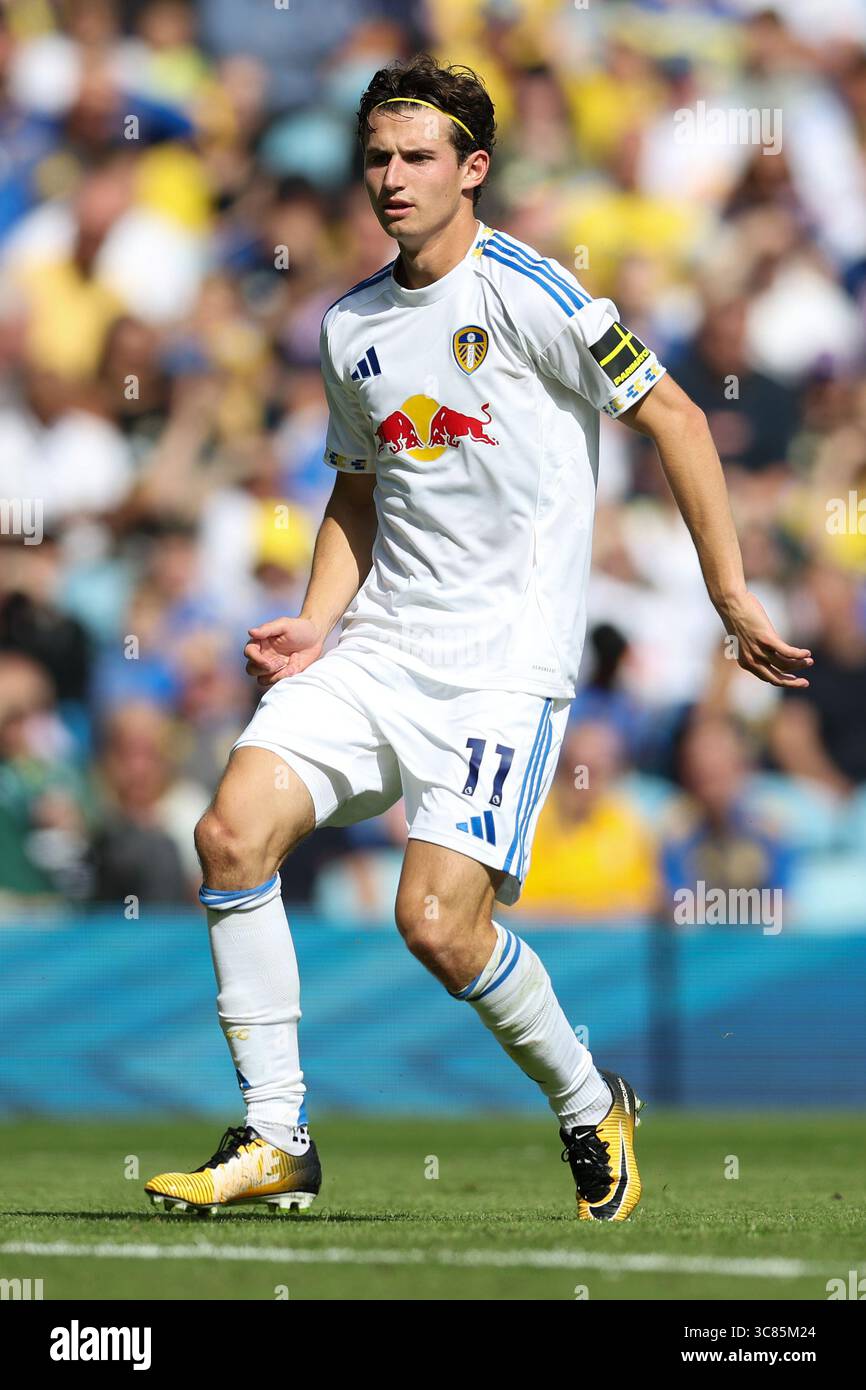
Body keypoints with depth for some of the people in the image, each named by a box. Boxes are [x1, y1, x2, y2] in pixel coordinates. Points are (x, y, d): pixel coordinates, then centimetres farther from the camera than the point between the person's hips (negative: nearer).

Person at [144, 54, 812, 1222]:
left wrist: (732, 598, -8)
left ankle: (591, 1110, 11)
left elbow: (672, 416, -6)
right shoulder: (350, 326, 12)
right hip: (378, 646, 6)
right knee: (234, 830, -13)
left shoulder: (523, 291, -9)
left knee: (439, 920, -17)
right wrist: (315, 628, 9)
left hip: (507, 662, -6)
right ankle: (276, 1141, -4)